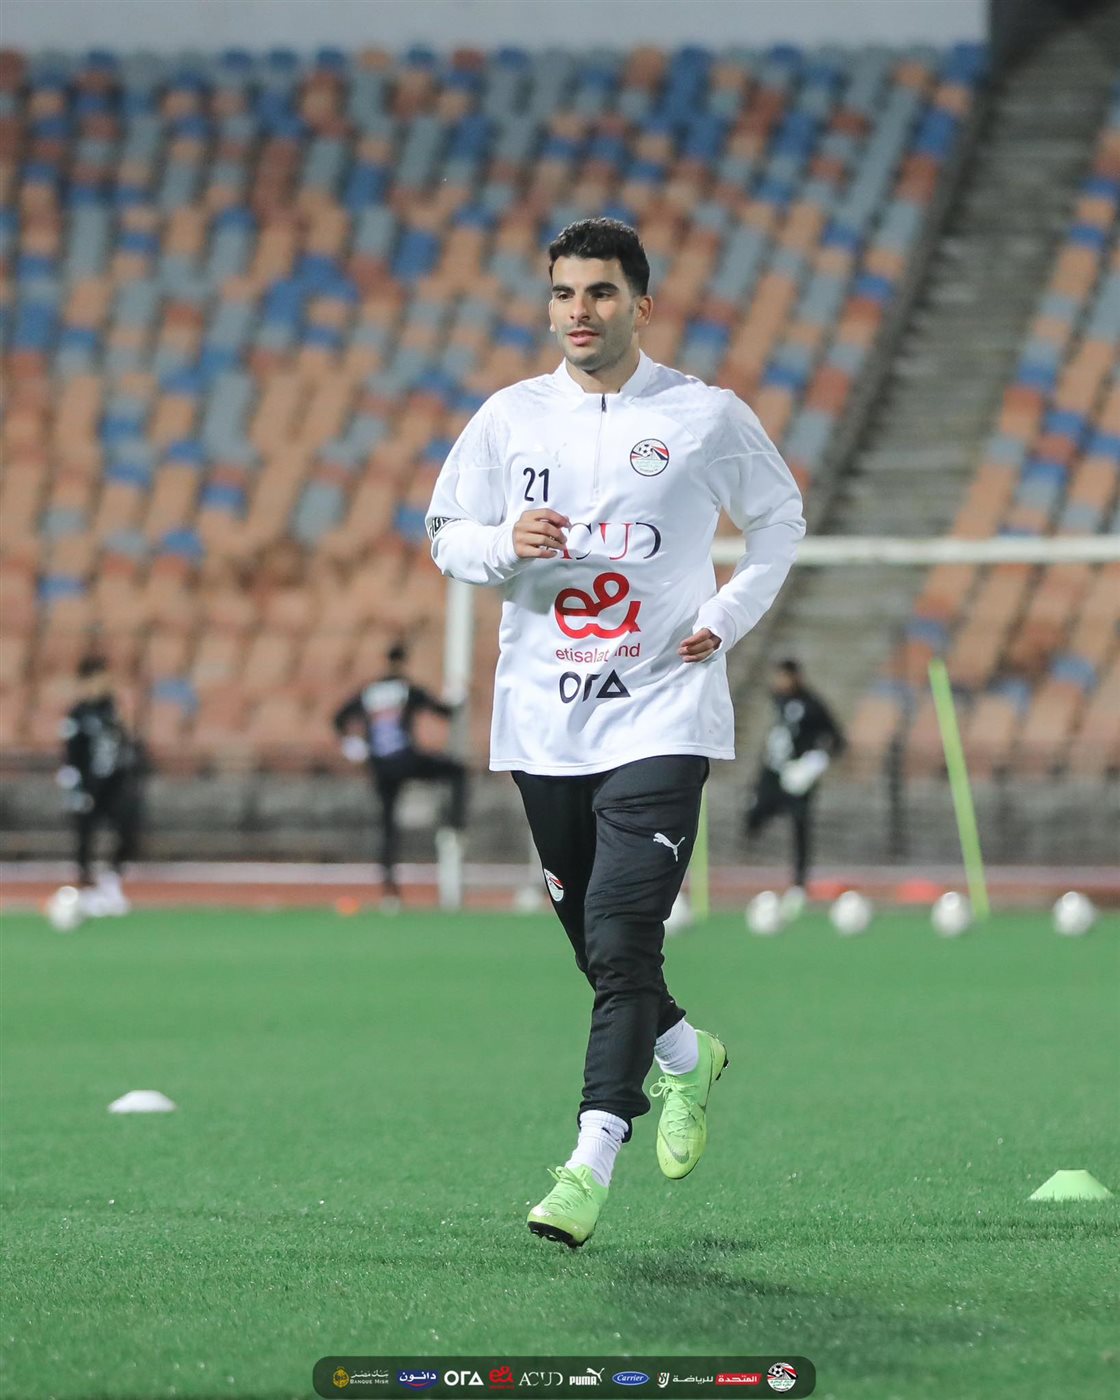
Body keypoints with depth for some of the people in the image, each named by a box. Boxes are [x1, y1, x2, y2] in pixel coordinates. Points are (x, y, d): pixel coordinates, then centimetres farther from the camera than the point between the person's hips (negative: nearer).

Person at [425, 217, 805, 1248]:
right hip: (543, 724, 4)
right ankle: (686, 1058, 42)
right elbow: (447, 536, 12)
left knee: (621, 937, -16)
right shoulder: (510, 418, 6)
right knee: (594, 942, 12)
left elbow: (779, 518, 14)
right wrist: (507, 544, -11)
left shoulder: (707, 418, 0)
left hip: (660, 711, -4)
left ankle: (592, 1162, -19)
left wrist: (729, 617, 0)